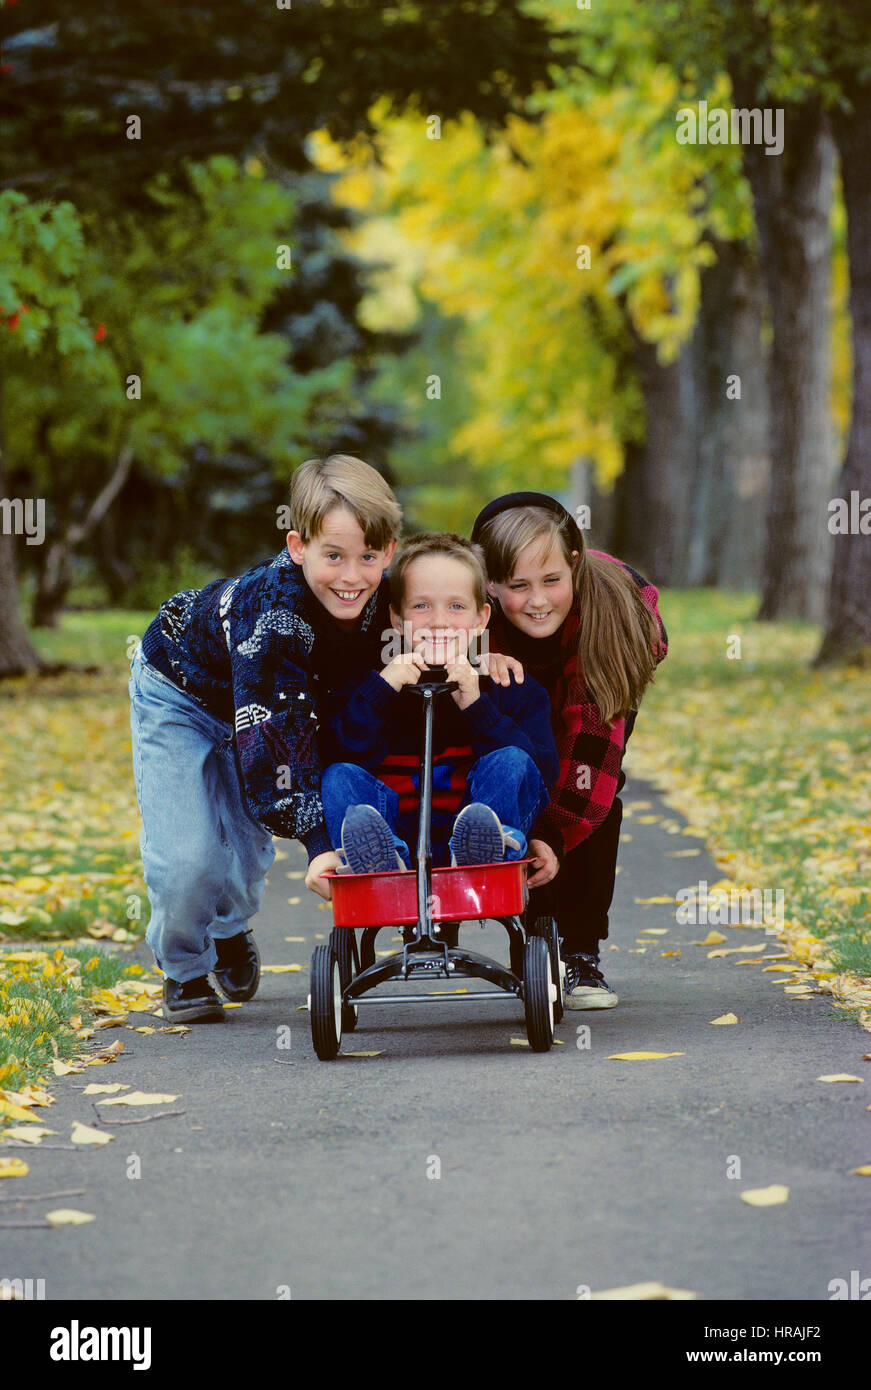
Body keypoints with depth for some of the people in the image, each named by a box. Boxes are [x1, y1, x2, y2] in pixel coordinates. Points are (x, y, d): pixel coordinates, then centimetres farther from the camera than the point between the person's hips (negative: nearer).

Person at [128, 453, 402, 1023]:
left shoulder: (382, 601, -24)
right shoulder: (273, 608, -43)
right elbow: (271, 734, -46)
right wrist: (318, 841, -52)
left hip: (258, 702, 5)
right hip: (179, 693, -5)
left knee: (248, 847, 10)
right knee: (188, 854, -14)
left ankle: (229, 929, 44)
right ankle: (184, 970, 13)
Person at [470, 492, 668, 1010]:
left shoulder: (609, 604, -40)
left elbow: (591, 734, -41)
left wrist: (553, 836, -49)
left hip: (593, 681, -1)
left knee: (591, 795, -20)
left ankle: (581, 953, -10)